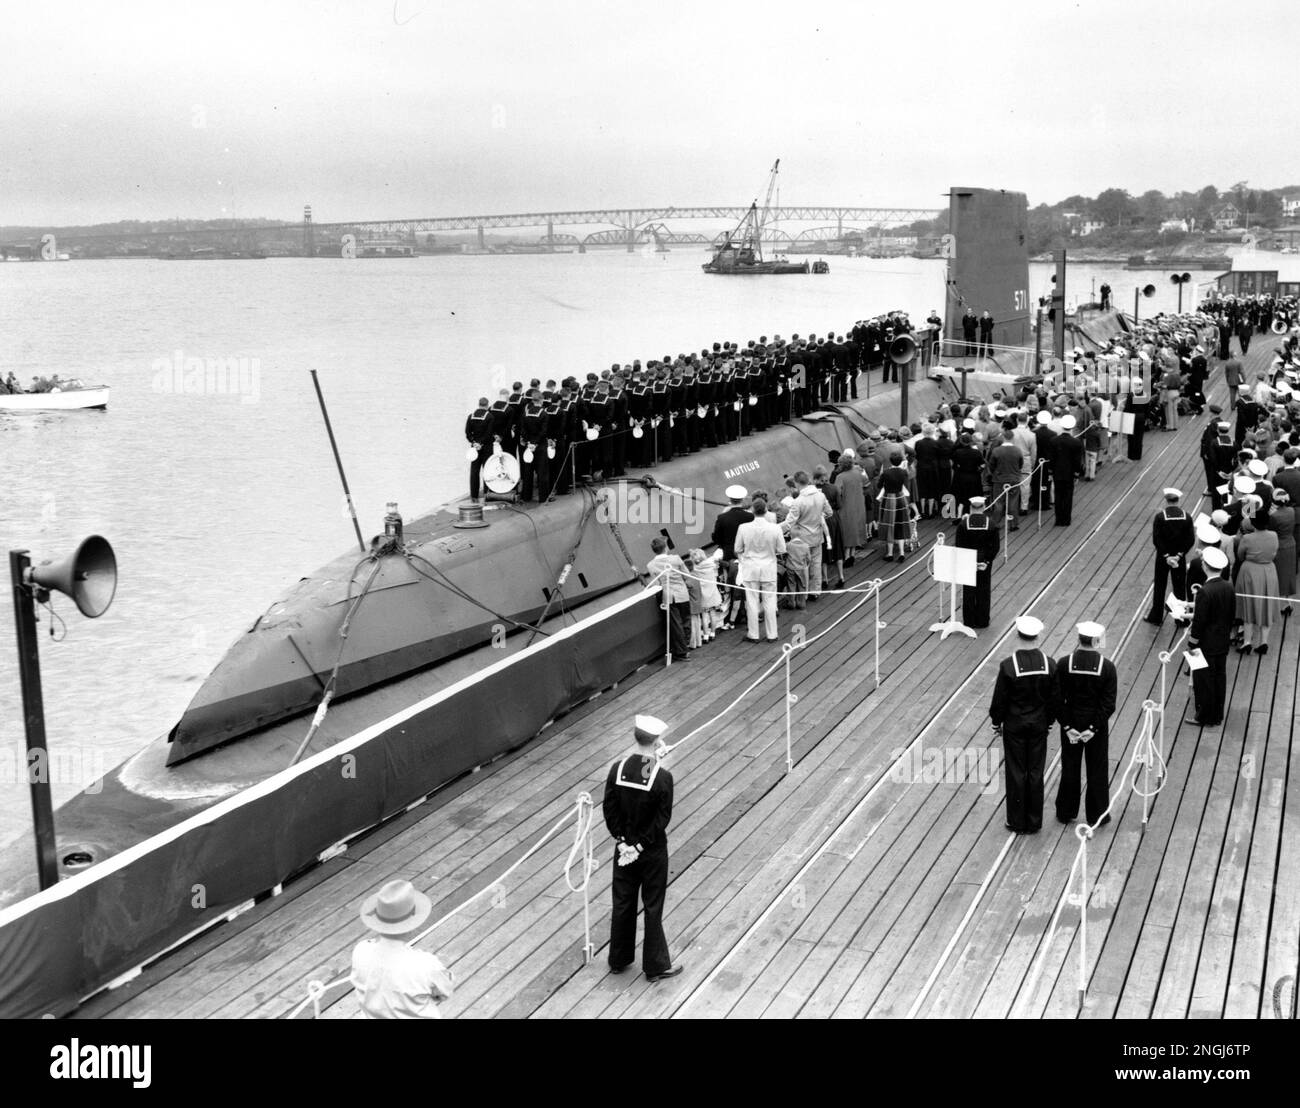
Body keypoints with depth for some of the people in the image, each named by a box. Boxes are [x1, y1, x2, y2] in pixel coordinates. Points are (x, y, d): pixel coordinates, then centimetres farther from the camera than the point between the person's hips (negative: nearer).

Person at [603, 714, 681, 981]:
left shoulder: (618, 769, -10)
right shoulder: (662, 777, -20)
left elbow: (609, 808, -6)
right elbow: (663, 818, -18)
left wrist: (622, 840, -3)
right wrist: (641, 845, -10)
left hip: (624, 847, 3)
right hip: (653, 852, -3)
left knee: (622, 904, 18)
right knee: (653, 908, 10)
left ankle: (619, 960, 32)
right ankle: (656, 966, 23)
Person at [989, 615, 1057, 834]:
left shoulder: (1008, 666, -20)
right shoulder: (1049, 665, -11)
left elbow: (1000, 699, -11)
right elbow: (1053, 699, -1)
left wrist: (997, 721, 4)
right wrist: (1048, 721, 14)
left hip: (1014, 725, -2)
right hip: (1039, 725, 3)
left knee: (1016, 774, 9)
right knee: (1035, 773, 12)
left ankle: (1017, 822, 18)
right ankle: (1034, 822, 22)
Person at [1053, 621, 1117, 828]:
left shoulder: (1063, 664, -14)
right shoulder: (1107, 667, -16)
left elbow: (1058, 700, -12)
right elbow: (1108, 704, -15)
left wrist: (1067, 726, -7)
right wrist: (1094, 728, -10)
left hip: (1071, 724, 1)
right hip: (1097, 724, -1)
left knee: (1069, 768, 16)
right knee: (1097, 770, 14)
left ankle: (1066, 812, 27)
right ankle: (1097, 816, 25)